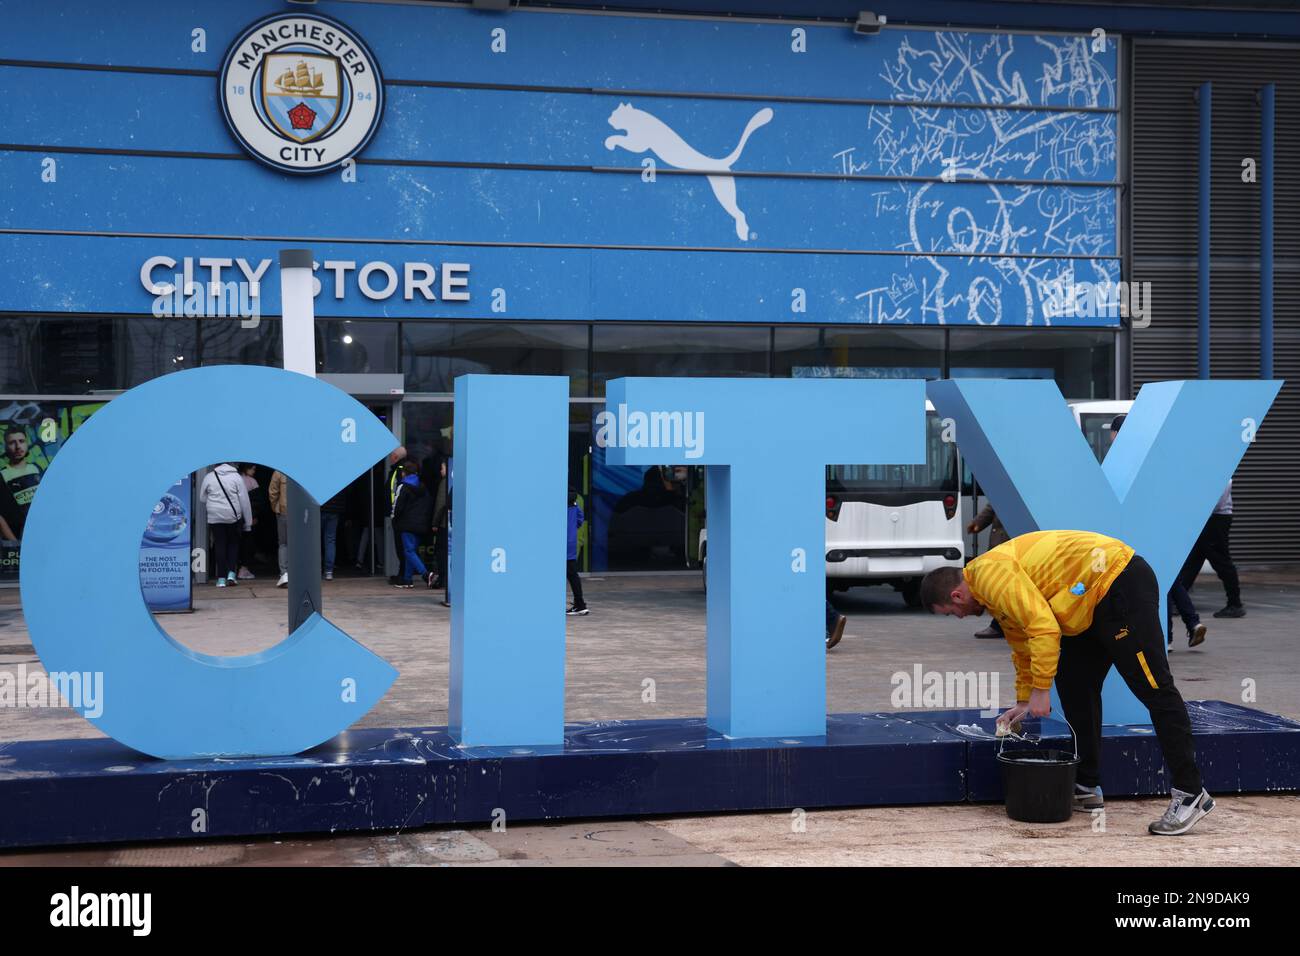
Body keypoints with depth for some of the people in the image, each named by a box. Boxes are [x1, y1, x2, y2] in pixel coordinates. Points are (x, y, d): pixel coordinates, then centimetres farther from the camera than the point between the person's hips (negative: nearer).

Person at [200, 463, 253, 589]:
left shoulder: (209, 477, 3)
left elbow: (202, 499, 9)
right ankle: (231, 573, 3)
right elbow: (245, 501, -1)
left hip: (215, 517, 1)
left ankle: (221, 578, 3)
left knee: (219, 545, 6)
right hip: (233, 516, -1)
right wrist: (248, 523, 4)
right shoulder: (237, 477, -1)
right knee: (233, 543, 15)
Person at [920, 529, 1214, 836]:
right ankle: (1087, 788, 19)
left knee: (1154, 689, -11)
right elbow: (1023, 647, 28)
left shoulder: (990, 573, -16)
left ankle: (1190, 795, -11)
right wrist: (1023, 701, 29)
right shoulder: (993, 591, 17)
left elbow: (1044, 628, -22)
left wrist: (1040, 690, -15)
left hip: (1122, 586, -11)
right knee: (1074, 685, 13)